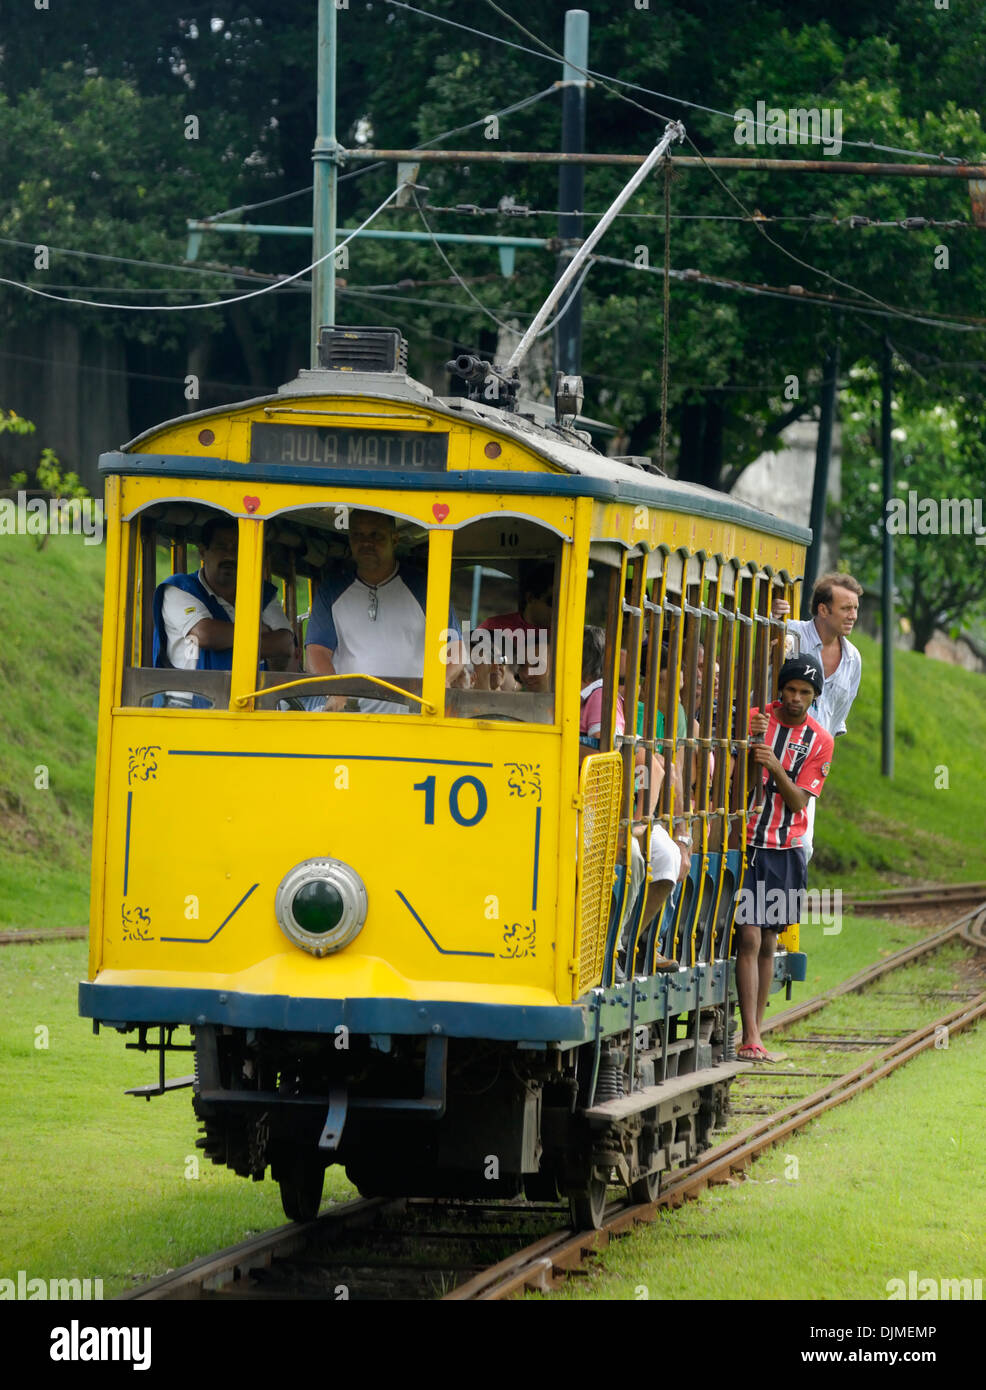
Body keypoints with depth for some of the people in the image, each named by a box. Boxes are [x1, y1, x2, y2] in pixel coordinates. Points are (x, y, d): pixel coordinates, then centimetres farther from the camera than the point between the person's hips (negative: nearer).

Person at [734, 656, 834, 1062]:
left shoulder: (819, 741, 3)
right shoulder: (755, 720, -2)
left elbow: (799, 800, -4)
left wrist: (775, 767, -21)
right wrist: (750, 746, -21)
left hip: (786, 849, 3)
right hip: (748, 842, -3)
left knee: (768, 943, 7)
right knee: (749, 939, -10)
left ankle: (755, 1032, 15)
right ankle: (751, 1037, -13)